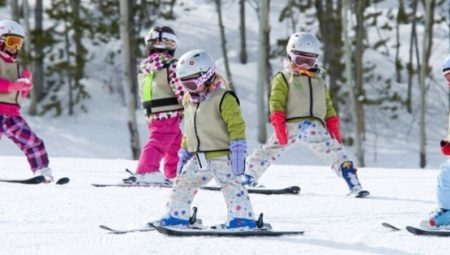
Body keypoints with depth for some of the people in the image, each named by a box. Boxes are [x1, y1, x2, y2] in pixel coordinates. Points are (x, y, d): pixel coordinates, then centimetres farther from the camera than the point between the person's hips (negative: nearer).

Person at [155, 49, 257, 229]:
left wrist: (238, 152, -22)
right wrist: (184, 153, 24)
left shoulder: (223, 98, -11)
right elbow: (188, 131, 26)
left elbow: (236, 125, -16)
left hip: (221, 155, -8)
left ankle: (243, 219, -18)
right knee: (182, 183, 9)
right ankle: (177, 217, 20)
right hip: (199, 158, 8)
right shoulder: (190, 102, 16)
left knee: (230, 184, -16)